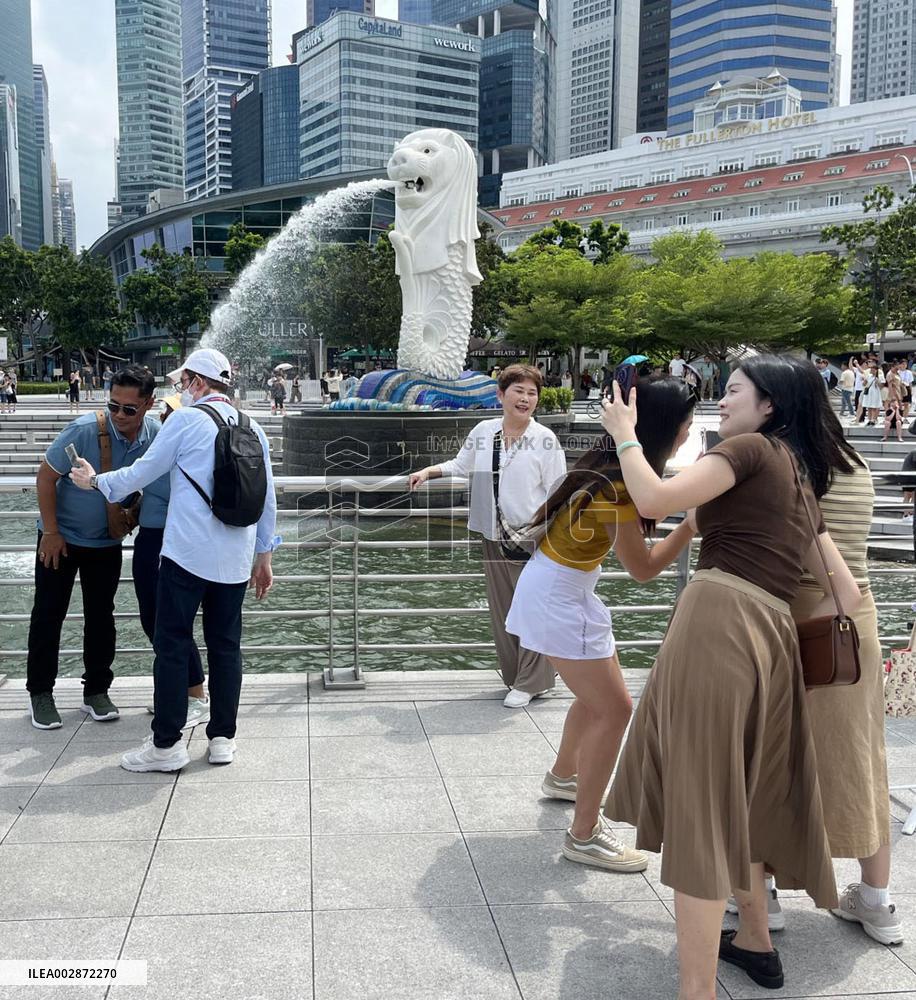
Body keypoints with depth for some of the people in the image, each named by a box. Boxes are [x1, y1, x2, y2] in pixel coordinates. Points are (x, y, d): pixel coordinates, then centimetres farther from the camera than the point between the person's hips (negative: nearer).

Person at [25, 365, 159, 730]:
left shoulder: (156, 435, -14)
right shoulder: (85, 430, -27)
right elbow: (46, 476, -17)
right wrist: (51, 531, -14)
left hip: (107, 542, 3)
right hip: (61, 536, -3)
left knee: (101, 616, 9)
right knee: (48, 614, 4)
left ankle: (96, 690, 22)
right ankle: (41, 692, 16)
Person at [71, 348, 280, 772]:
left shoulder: (185, 420, -6)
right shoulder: (253, 429, 11)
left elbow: (143, 472, 1)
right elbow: (267, 501, 13)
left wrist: (95, 481, 18)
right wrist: (264, 557, 22)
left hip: (187, 553, -5)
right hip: (236, 558, 5)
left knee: (172, 645, 2)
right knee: (225, 645, 12)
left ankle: (166, 744, 6)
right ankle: (223, 738, 17)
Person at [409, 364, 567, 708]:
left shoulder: (545, 439, -7)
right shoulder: (484, 431, 4)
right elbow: (461, 465, 21)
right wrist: (429, 471, 8)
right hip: (494, 535, 5)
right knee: (501, 608, 10)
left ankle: (531, 682, 11)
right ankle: (514, 675, 24)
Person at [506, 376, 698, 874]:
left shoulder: (614, 462, 0)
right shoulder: (617, 485, -26)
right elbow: (643, 568, -18)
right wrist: (694, 520, -17)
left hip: (565, 587, 10)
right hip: (558, 595, -10)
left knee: (597, 695, 24)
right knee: (614, 709, -6)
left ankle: (563, 776, 48)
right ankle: (584, 835, 2)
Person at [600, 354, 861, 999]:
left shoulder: (751, 448, 1)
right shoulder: (797, 483, 25)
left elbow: (654, 499, -13)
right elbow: (849, 596, 24)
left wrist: (623, 432, 1)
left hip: (720, 621, -9)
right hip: (770, 637, 9)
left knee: (700, 800, -7)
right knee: (738, 792, 24)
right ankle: (756, 939, 38)